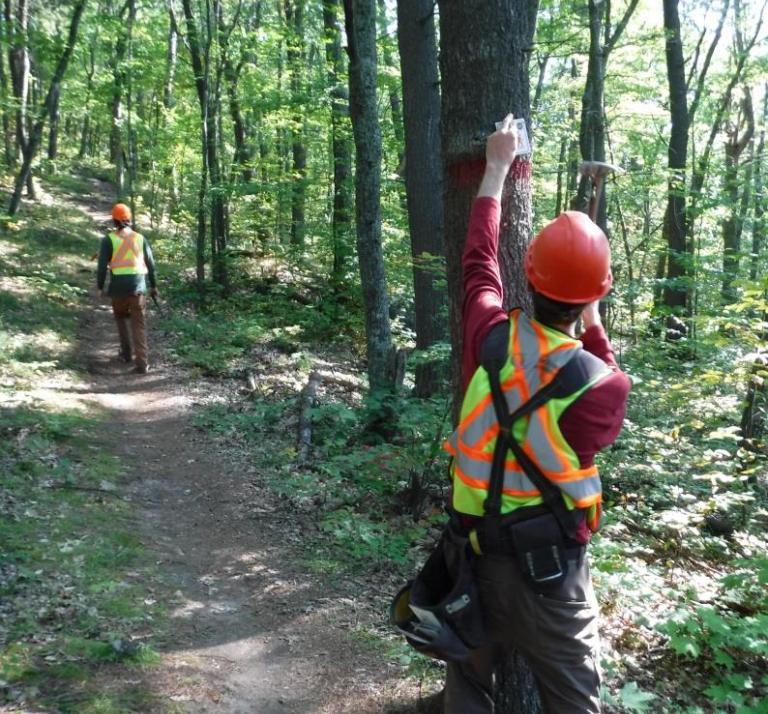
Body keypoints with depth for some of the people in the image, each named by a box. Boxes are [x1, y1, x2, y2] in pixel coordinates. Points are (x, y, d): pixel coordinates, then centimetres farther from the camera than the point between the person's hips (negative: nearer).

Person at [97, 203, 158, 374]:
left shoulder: (109, 239, -2)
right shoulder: (140, 238, 7)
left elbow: (102, 265, -5)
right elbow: (150, 263, 10)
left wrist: (100, 287, 5)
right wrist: (153, 285, 20)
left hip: (118, 286, -1)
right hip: (138, 285, 1)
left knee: (121, 317, 25)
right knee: (139, 325, 3)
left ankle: (126, 353, 29)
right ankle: (142, 364, -5)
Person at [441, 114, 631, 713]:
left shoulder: (491, 337, -14)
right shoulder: (604, 387, -22)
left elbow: (479, 258, 4)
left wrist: (497, 168, 16)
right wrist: (594, 324, 9)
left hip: (473, 553, 3)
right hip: (549, 569, -3)